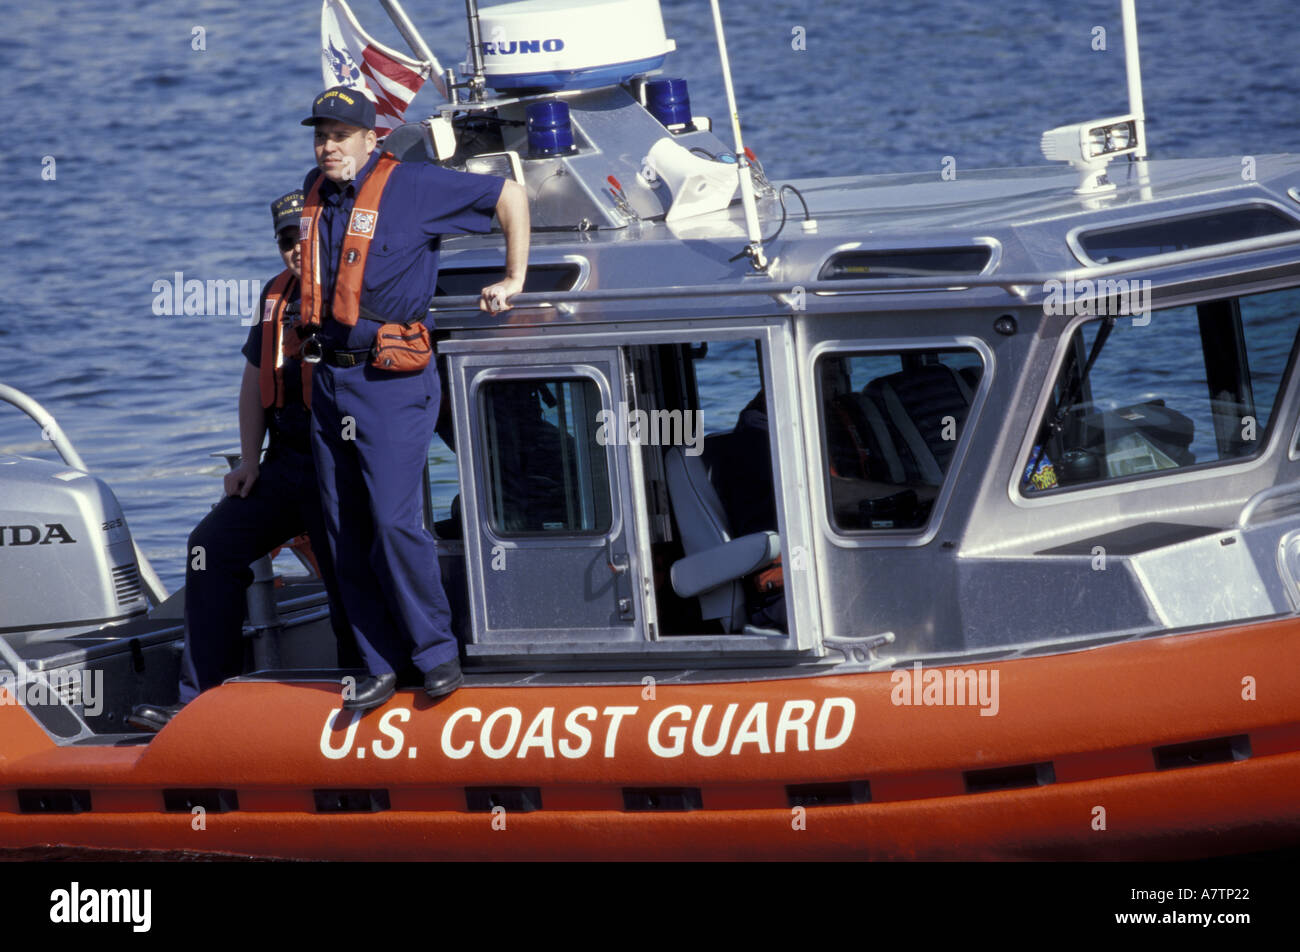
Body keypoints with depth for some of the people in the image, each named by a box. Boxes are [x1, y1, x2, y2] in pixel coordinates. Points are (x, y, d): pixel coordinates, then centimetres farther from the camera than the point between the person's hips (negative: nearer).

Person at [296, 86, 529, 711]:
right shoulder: (315, 193, 11)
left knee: (395, 522, -14)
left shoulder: (410, 187, -8)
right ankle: (381, 665, 13)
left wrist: (514, 280, 0)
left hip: (392, 382, -7)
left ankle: (436, 652, -1)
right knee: (348, 535, 6)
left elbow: (508, 196, -4)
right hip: (329, 379, 7)